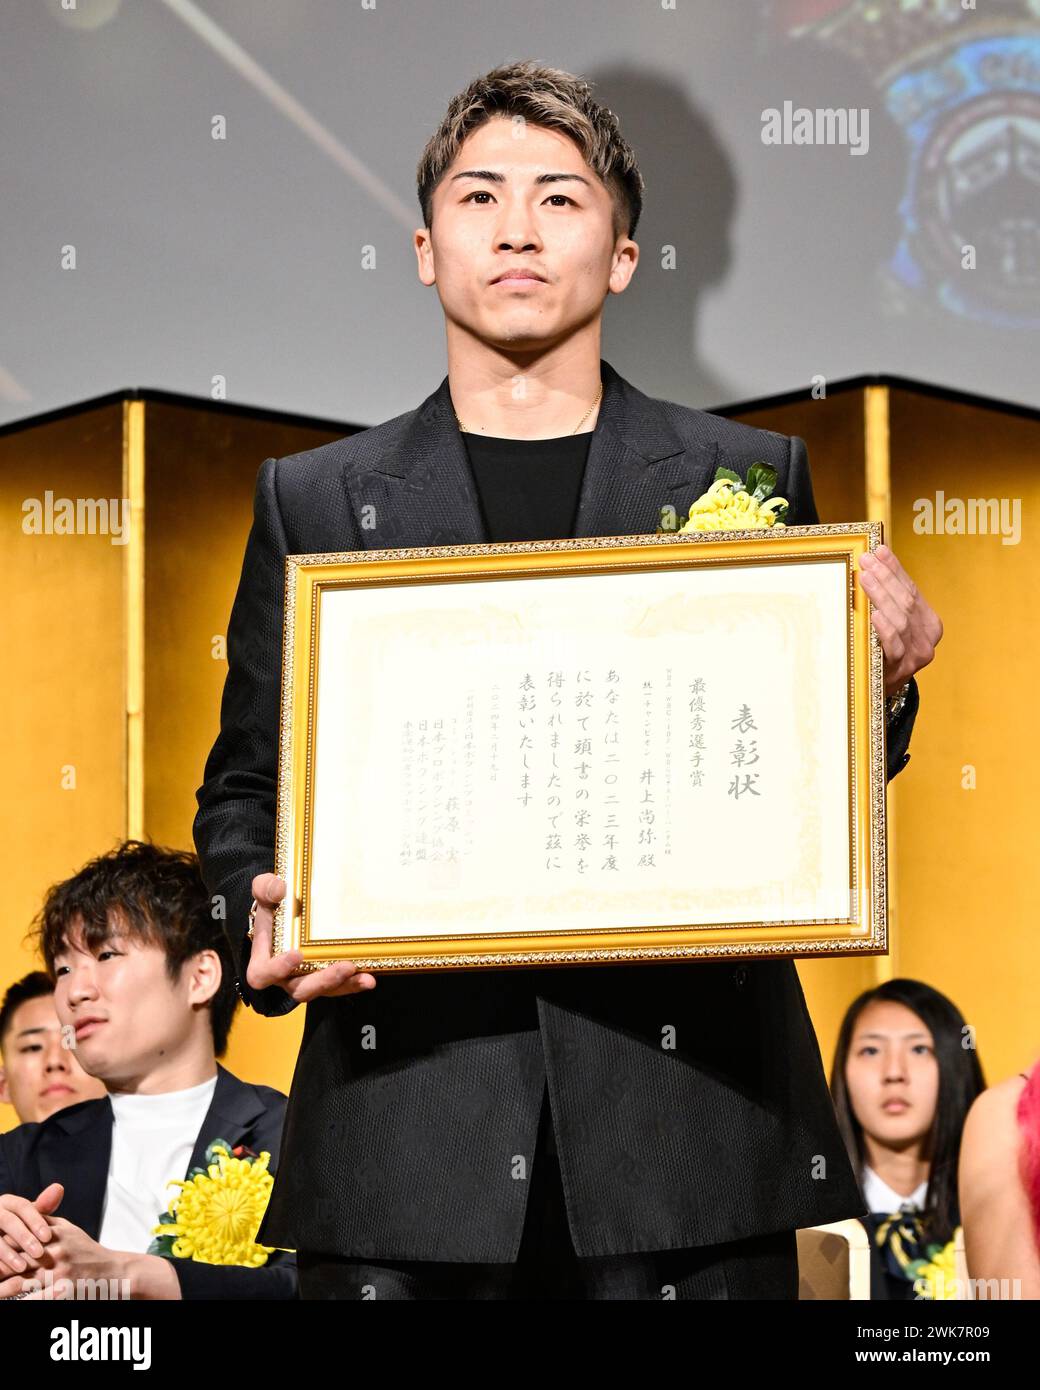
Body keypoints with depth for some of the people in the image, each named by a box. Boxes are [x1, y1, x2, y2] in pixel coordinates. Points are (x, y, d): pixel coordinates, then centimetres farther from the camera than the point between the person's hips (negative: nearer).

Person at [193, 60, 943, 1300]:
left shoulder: (747, 479, 9)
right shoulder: (315, 500, 11)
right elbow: (244, 791, 13)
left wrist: (878, 690, -9)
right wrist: (266, 916, -7)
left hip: (687, 1127, 0)